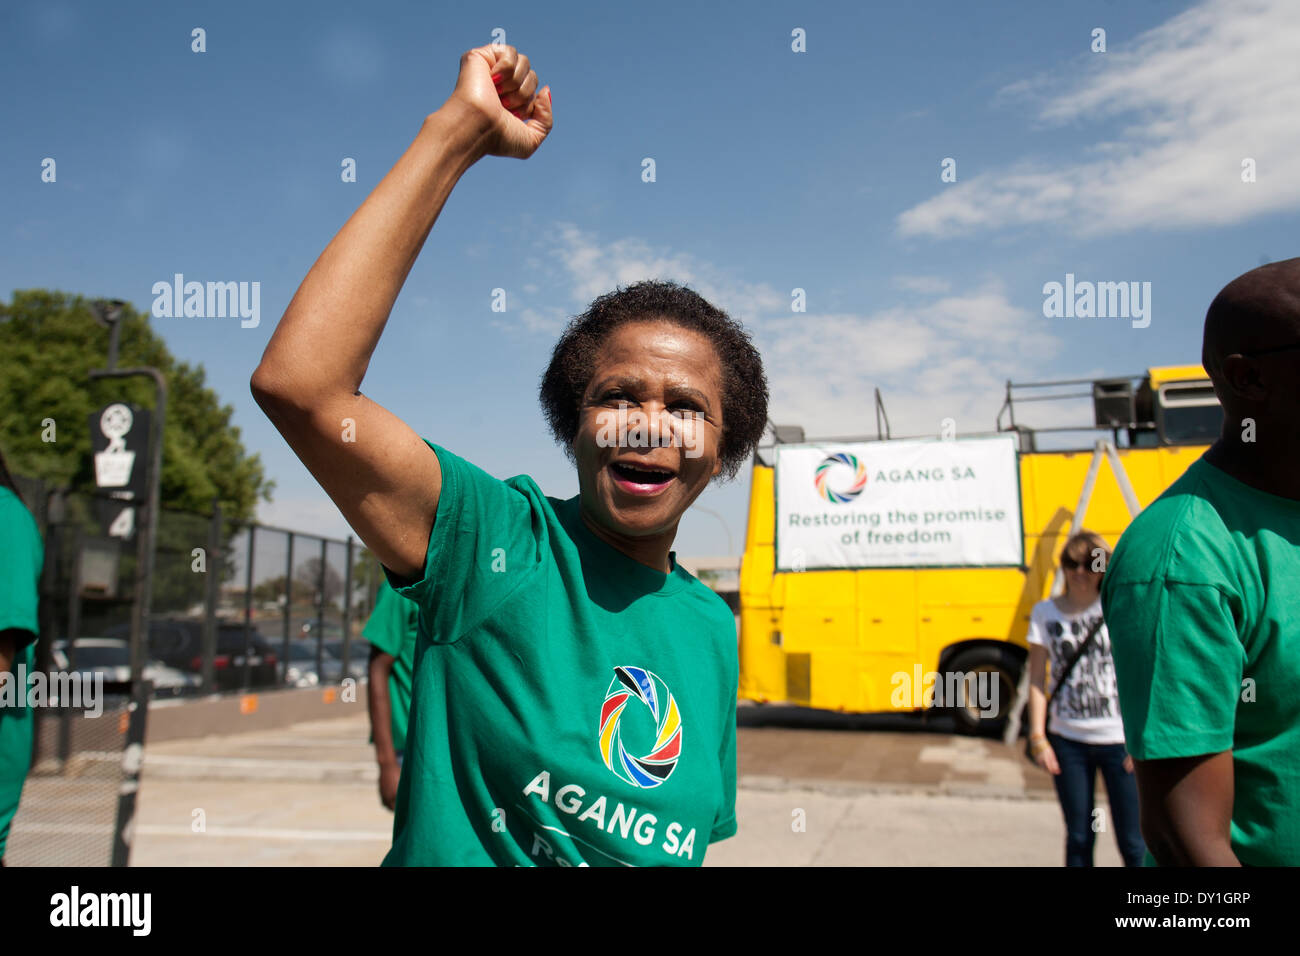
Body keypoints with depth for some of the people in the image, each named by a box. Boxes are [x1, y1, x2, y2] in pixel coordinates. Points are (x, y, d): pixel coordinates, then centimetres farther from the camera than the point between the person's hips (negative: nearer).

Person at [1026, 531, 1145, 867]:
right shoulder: (1045, 612, 4)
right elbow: (1036, 680, 5)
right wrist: (1037, 737, -1)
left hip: (1120, 739, -2)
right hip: (1068, 741, 2)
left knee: (1132, 843, 1)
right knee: (1078, 839, 10)